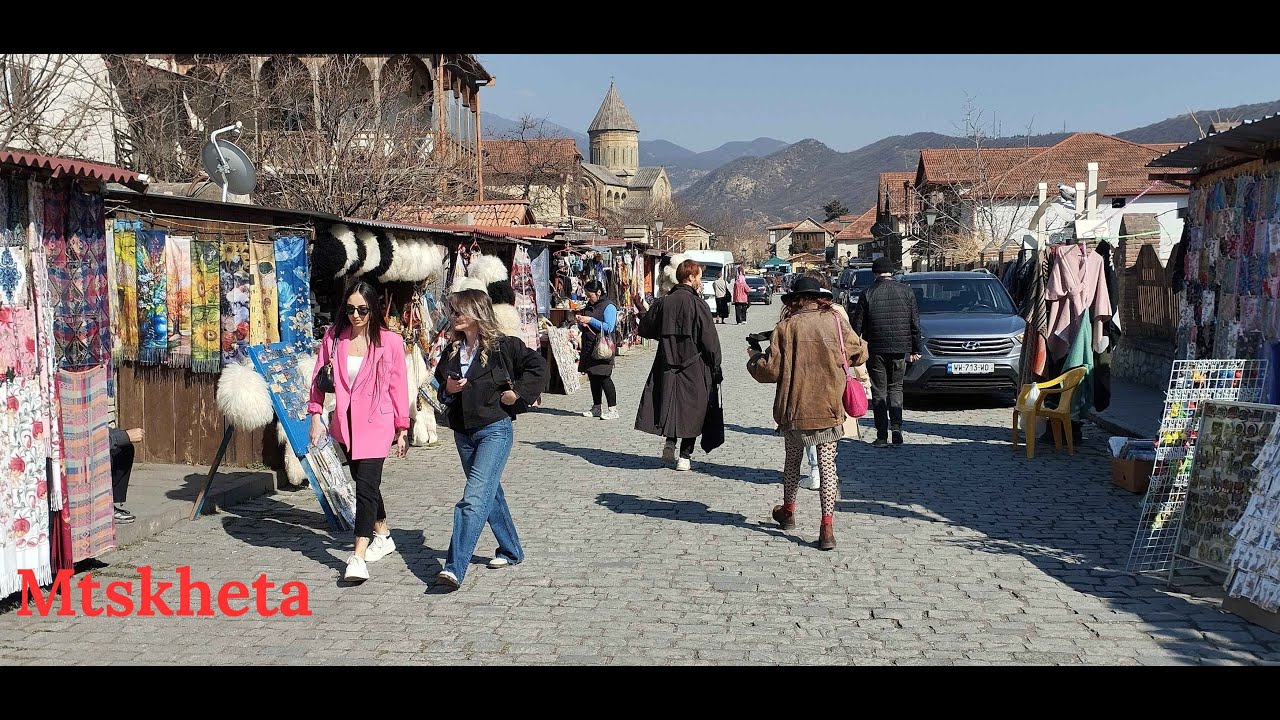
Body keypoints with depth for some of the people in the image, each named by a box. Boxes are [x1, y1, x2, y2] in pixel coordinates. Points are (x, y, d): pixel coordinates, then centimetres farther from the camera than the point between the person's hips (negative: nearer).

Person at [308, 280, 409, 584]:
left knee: (366, 483, -15)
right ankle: (382, 535, 37)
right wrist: (316, 416, 2)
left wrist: (402, 429, 2)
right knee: (364, 481, 17)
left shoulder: (390, 342, -6)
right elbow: (319, 378, 8)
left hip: (376, 422, -4)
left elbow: (398, 386, -1)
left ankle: (359, 557, -18)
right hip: (344, 422, 4)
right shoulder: (334, 337, 2)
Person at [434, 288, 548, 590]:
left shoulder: (503, 346, -8)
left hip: (495, 429, -7)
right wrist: (448, 390, -3)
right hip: (463, 432, 7)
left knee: (474, 498, -16)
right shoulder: (452, 351, 10)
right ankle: (511, 551, 34)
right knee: (490, 493, 18)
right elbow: (442, 390, 19)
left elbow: (538, 365, -3)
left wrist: (517, 393, -9)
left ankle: (455, 568, -22)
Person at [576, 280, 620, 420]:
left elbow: (608, 327, -17)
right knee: (593, 378, 10)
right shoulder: (589, 306, 17)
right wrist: (581, 322, 2)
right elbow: (584, 329, 25)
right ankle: (596, 408, 17)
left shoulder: (609, 307, -7)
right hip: (589, 348, 8)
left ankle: (613, 409, -7)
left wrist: (590, 320, -17)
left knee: (604, 377, -10)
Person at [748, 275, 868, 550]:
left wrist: (753, 359, 12)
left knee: (793, 459, 20)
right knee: (827, 465, 2)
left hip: (795, 408, 0)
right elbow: (859, 354, 10)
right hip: (830, 408, 1)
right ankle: (827, 527, -7)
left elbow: (771, 370, -8)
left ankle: (788, 512, 38)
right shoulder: (836, 321, -2)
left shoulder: (786, 327, -8)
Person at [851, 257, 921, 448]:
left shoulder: (868, 294, -5)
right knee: (896, 388, 17)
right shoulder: (907, 292, 2)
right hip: (900, 350, 2)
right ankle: (896, 427, 0)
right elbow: (915, 324, 5)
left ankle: (882, 436, 3)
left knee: (879, 392, 6)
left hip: (876, 350, -2)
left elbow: (857, 326, -3)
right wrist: (915, 349, 13)